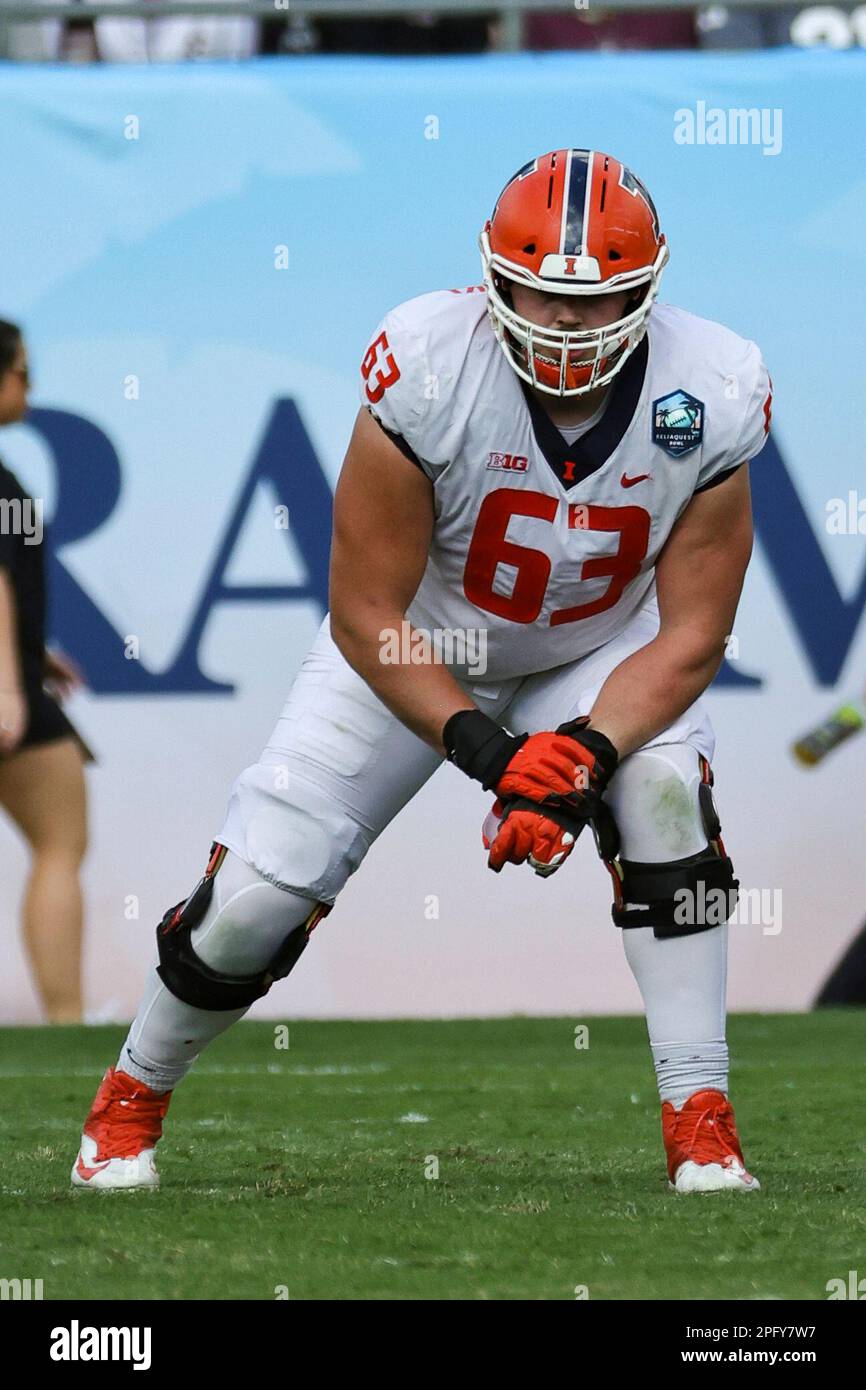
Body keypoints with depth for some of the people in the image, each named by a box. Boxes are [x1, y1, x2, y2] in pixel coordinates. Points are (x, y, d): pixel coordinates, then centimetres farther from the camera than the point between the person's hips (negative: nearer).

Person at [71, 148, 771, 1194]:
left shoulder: (707, 397, -26)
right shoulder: (429, 371, -33)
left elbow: (689, 635, -18)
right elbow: (366, 616, -25)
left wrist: (587, 752, -34)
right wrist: (485, 748, -34)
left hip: (603, 651, 1)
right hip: (415, 640, -1)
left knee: (664, 787, -29)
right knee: (259, 892, -8)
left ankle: (699, 1123, -19)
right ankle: (132, 1093, 22)